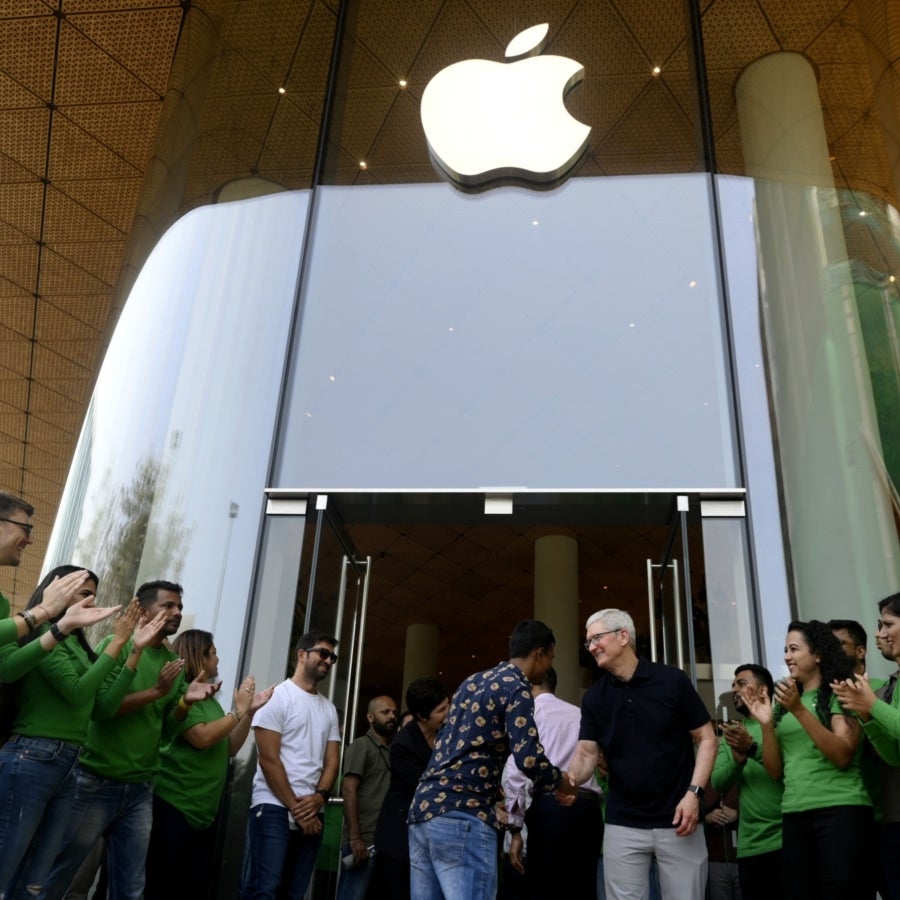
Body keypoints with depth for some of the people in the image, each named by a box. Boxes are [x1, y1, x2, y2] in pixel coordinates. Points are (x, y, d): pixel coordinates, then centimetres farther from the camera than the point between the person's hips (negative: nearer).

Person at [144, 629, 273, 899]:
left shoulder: (209, 698, 13)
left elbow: (230, 748, 15)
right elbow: (202, 738, -23)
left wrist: (250, 711, 4)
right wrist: (239, 710, -12)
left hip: (205, 811, 9)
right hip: (173, 806, -9)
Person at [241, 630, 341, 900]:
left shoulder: (329, 708, 16)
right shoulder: (278, 696, -3)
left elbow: (332, 761, 12)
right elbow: (268, 759, -9)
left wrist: (320, 796, -9)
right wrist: (295, 807, -11)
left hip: (312, 814, 6)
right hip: (274, 808, -6)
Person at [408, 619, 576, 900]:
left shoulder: (472, 682, 21)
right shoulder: (516, 688, -5)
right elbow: (528, 758, -16)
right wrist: (563, 786, 5)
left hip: (422, 808, 9)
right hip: (462, 816, -9)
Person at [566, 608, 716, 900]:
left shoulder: (672, 680, -7)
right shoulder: (594, 696, 3)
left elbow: (706, 739, -2)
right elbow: (586, 753, 0)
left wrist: (693, 792, -12)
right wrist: (570, 780, -21)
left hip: (676, 820, -2)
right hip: (623, 824, 3)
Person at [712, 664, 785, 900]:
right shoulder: (731, 733, 13)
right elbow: (719, 784, 2)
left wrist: (753, 748, -26)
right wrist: (739, 757, -17)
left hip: (788, 838, -3)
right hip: (750, 846, 4)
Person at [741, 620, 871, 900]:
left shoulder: (839, 693, 0)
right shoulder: (786, 700, 15)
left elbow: (842, 756, -13)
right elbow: (775, 771, 12)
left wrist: (799, 711, -20)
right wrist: (766, 724, -3)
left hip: (840, 810, -5)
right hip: (794, 815, 5)